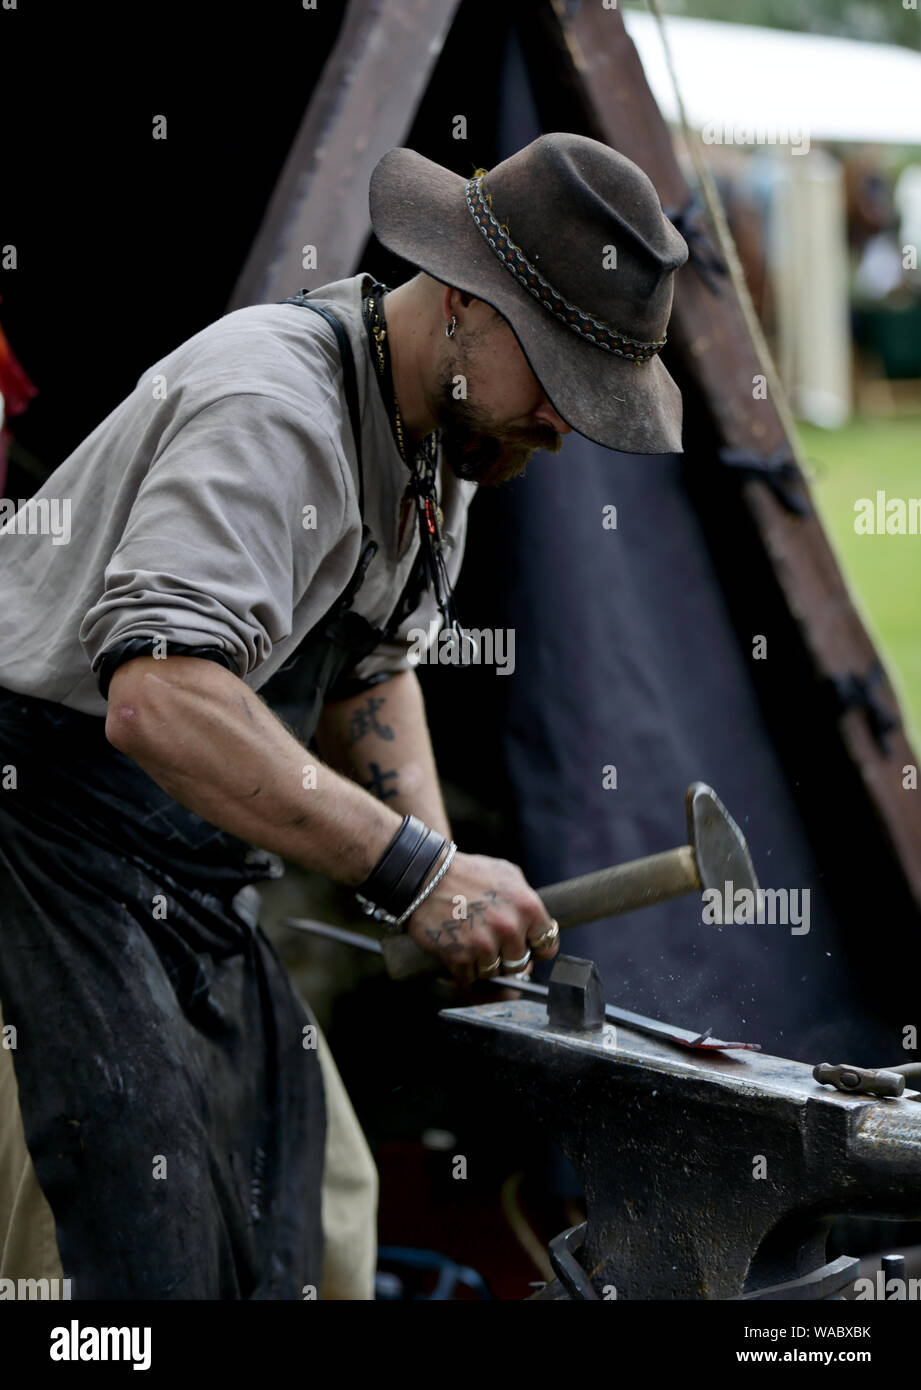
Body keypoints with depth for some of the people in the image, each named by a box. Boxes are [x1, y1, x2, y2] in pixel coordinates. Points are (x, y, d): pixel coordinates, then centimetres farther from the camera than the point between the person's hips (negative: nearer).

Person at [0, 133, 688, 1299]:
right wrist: (413, 869, -38)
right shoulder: (273, 406, -25)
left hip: (199, 870, 9)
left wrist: (441, 873, 2)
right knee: (153, 1248, -12)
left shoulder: (440, 428, 8)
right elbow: (159, 698, -39)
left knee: (291, 1240, 8)